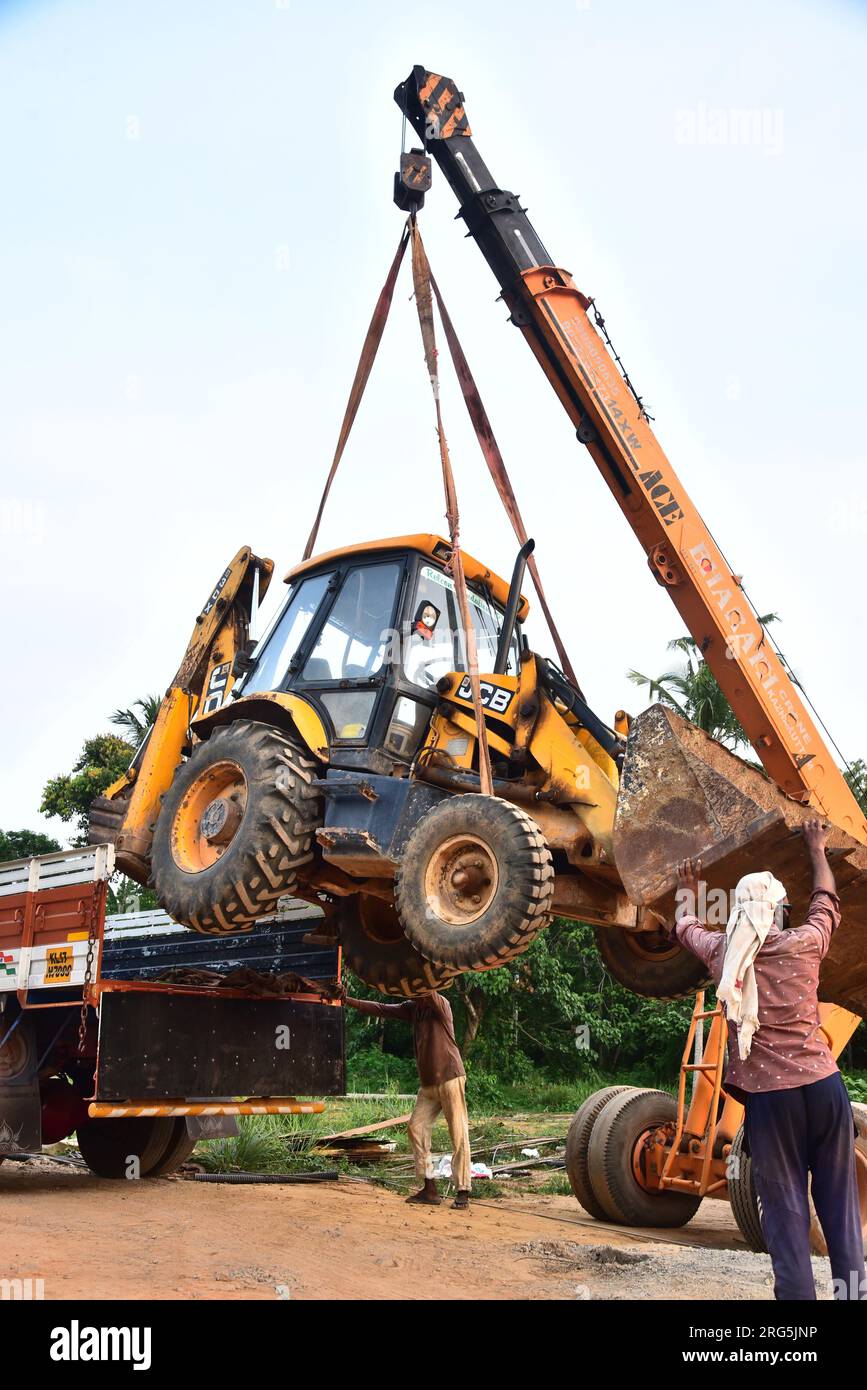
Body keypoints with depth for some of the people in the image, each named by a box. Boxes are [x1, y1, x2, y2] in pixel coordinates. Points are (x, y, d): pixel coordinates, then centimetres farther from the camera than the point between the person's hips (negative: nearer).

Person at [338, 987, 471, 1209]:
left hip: (450, 1078, -8)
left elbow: (427, 991, -33)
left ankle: (463, 1193, -2)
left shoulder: (440, 1005, -12)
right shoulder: (412, 1008, 8)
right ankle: (429, 1189, 7)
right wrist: (348, 1001, 5)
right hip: (427, 1083, 8)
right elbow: (380, 1009, 10)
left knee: (458, 1135, -6)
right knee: (416, 1129, 2)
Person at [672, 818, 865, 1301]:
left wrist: (688, 886, 45)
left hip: (768, 1094, 0)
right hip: (823, 1084, 0)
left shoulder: (722, 952, 3)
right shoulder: (804, 943, 1)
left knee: (786, 1209, 4)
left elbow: (686, 926, 26)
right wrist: (817, 850, 39)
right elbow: (827, 902, 23)